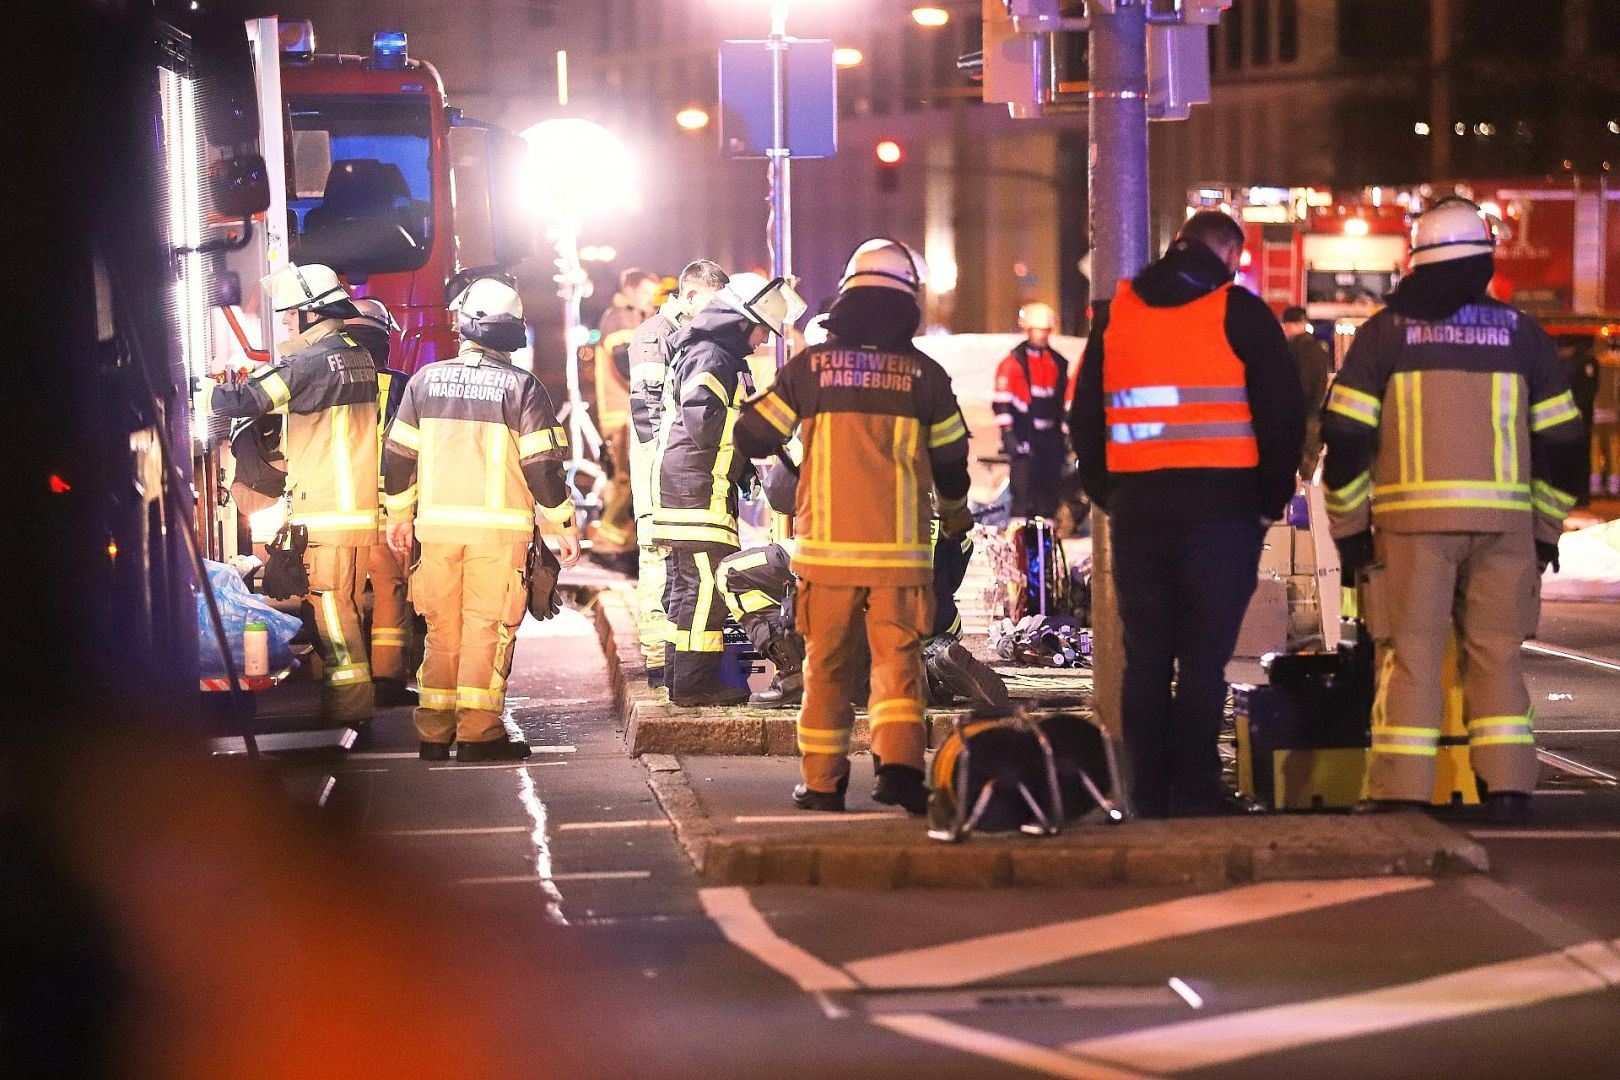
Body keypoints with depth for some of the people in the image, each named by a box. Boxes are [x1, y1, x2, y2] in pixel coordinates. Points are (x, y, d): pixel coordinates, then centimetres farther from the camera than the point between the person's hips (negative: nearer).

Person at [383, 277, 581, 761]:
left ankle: (434, 734, 11)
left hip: (437, 524, 3)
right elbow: (543, 464, -6)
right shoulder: (520, 386, -4)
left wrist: (398, 516, 22)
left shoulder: (426, 380, 5)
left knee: (442, 630, 11)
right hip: (499, 527, -3)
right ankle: (479, 734, -4)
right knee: (487, 631, 0)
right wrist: (564, 527, 3)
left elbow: (398, 456, 10)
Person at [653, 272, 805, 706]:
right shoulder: (711, 357, -14)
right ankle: (694, 681, -11)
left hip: (689, 487, 11)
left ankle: (681, 678, 18)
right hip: (700, 487, -11)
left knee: (687, 582, 13)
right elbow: (701, 419, -26)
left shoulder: (719, 355, 21)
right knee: (708, 581, -11)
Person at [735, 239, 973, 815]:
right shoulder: (925, 374, 1)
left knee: (827, 664, 9)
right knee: (897, 659, 2)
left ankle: (822, 781, 10)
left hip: (826, 546, 1)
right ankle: (899, 760, -16)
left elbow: (751, 437, 8)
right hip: (900, 548, -1)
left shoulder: (810, 366, 1)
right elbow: (951, 459, 12)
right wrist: (954, 511, 33)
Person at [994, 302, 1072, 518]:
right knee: (1024, 492, -10)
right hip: (1024, 435, -6)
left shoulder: (1058, 363, 15)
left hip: (1050, 435, 6)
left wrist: (1066, 435, 19)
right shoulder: (1014, 361, -3)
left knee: (1050, 491, 6)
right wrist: (1008, 433, -15)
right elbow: (1002, 401, -7)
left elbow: (1066, 401, 22)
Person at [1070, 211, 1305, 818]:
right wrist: (1271, 501, 7)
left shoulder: (1115, 314, 10)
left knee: (1145, 661, 10)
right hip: (1221, 512, -3)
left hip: (1136, 513, 3)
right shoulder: (1239, 313, -2)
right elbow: (1283, 415, -4)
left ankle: (1149, 797, 10)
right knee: (1203, 663, -3)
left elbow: (1084, 419, 14)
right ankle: (1194, 800, -6)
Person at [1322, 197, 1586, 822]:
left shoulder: (1386, 332, 4)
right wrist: (1547, 530, 18)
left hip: (1413, 520, -2)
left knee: (1411, 653, -1)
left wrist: (1349, 528, 6)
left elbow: (1346, 436, 0)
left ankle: (1401, 790, -6)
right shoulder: (1520, 334, 10)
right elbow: (1561, 440, 11)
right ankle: (1508, 786, 3)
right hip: (1503, 521, 2)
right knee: (1496, 653, 8)